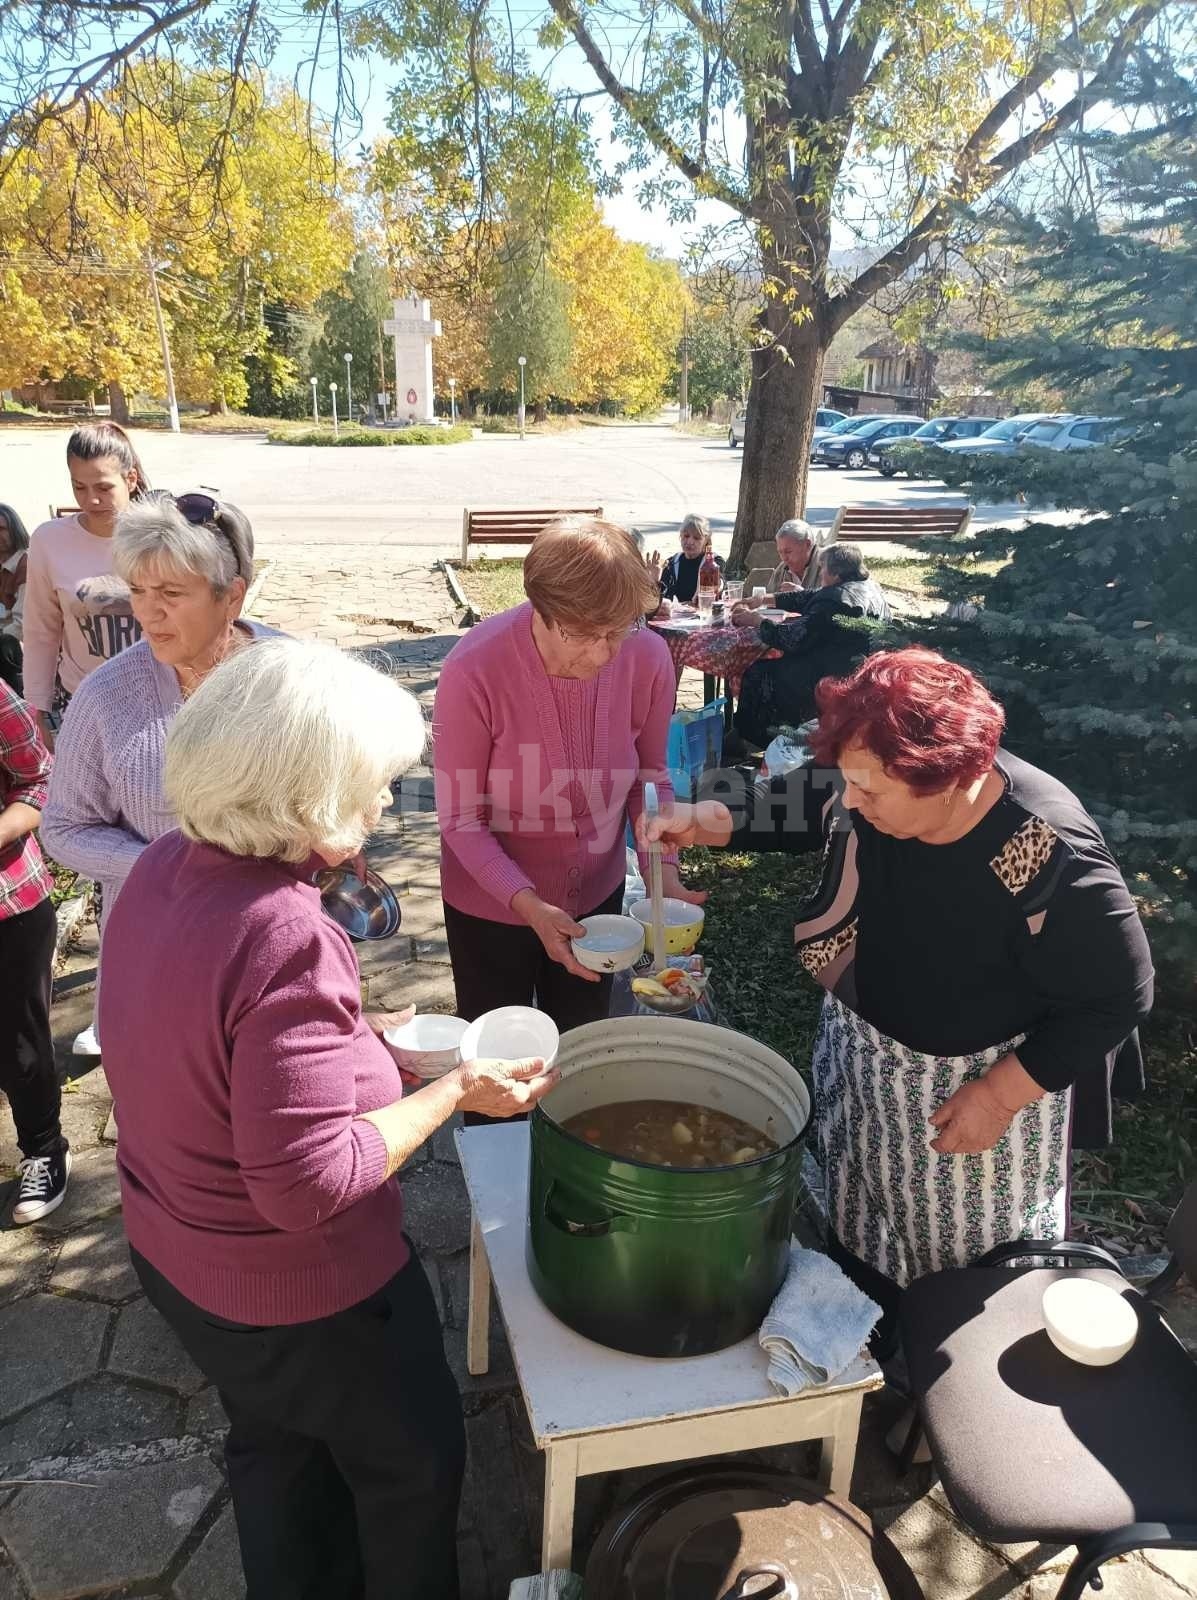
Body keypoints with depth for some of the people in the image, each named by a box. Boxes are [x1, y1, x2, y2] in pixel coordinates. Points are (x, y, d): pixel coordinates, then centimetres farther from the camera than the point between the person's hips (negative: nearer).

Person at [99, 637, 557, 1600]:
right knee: (413, 1466, 23)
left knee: (276, 1449, 33)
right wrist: (452, 1094, -23)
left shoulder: (162, 869, -11)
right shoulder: (286, 942, -37)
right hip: (301, 1297, -7)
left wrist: (356, 1039, 1)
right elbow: (308, 1185, -33)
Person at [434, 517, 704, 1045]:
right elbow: (460, 818, -21)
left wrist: (663, 869, -17)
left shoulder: (648, 659, -20)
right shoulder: (473, 670, -29)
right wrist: (527, 903, -32)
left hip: (597, 894, 3)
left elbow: (650, 777, -4)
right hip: (493, 903, -3)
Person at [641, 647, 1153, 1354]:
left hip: (981, 1087, -6)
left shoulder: (1049, 860, -36)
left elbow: (1116, 998, -23)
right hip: (863, 1065, 6)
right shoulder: (875, 798, -21)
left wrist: (1001, 1095, -21)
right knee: (861, 1235, 29)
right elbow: (801, 803, 0)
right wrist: (707, 821, -16)